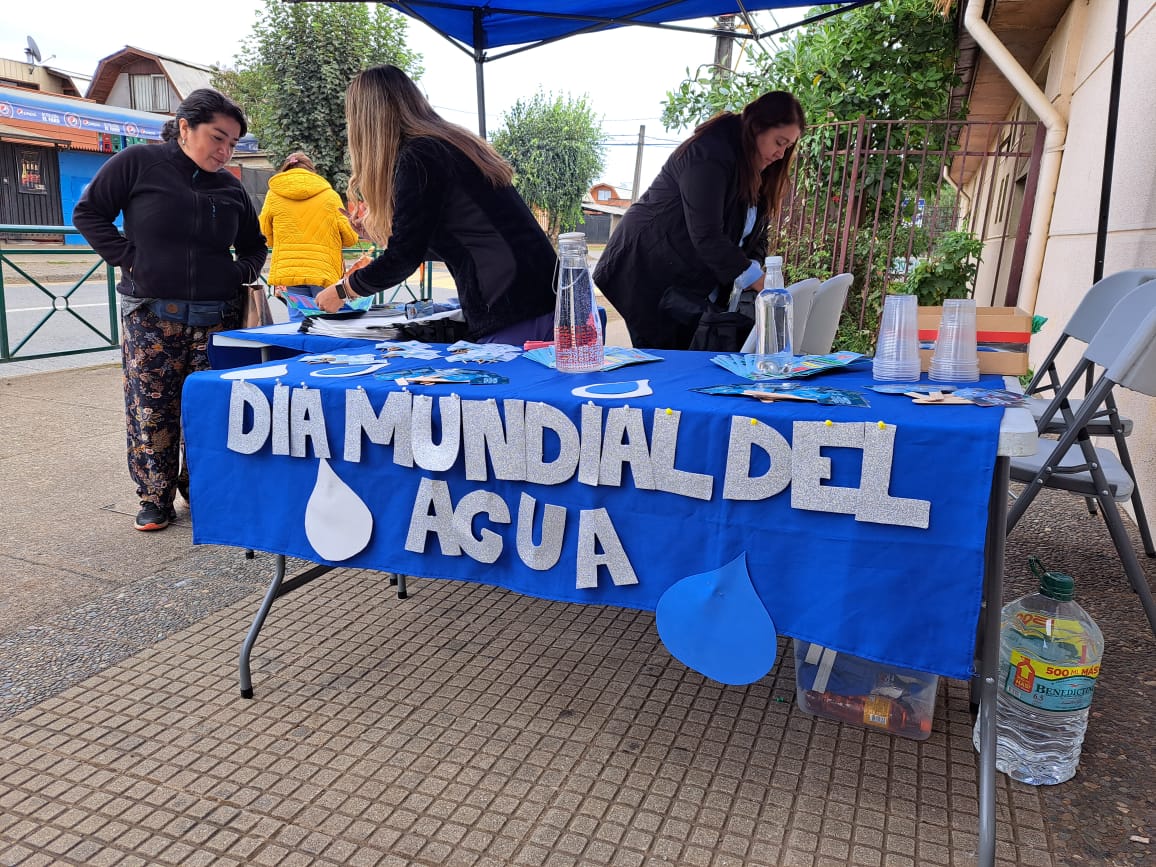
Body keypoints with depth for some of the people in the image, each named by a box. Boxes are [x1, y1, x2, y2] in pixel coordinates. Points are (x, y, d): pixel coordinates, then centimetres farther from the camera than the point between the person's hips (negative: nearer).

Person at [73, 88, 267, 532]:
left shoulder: (230, 187, 9)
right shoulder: (138, 162, -2)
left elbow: (254, 243, 23)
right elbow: (88, 214, 3)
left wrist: (243, 271, 4)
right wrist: (128, 258, -7)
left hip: (217, 316, 3)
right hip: (150, 316, -2)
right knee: (151, 409, 2)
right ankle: (155, 500, 15)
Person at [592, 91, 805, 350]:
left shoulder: (756, 171, 10)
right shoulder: (709, 154, -19)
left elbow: (756, 236, 8)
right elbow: (705, 234, -27)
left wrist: (754, 266, -14)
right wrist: (755, 280, -27)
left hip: (693, 286, 9)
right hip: (648, 274, -9)